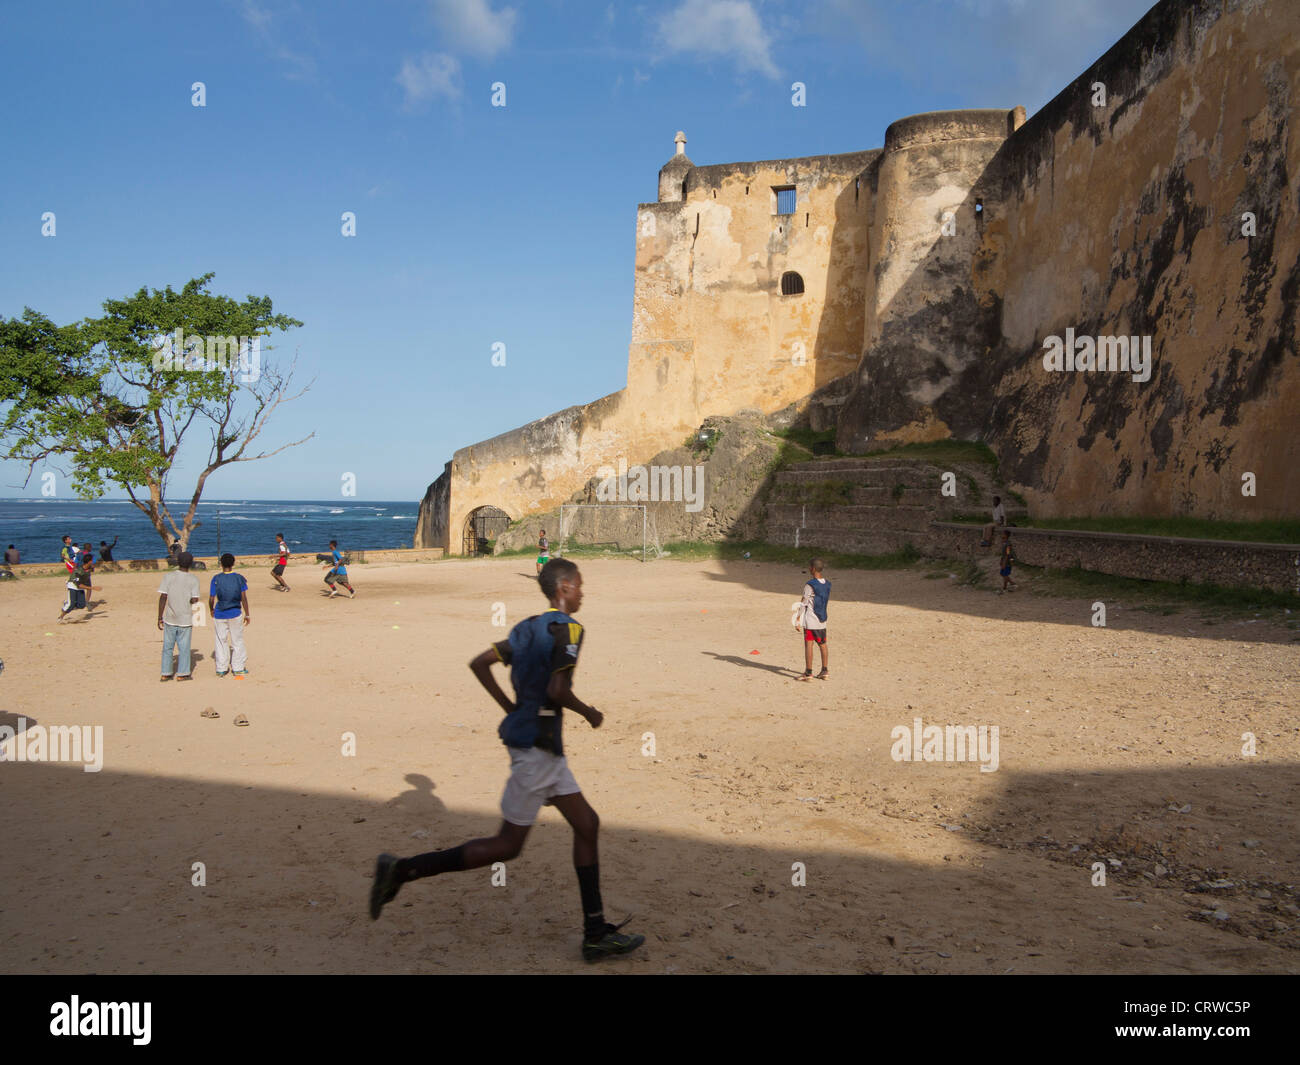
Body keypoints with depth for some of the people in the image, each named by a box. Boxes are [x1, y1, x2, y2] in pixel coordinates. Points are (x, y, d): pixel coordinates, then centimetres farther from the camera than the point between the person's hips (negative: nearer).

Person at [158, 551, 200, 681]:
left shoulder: (168, 576, -3)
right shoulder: (193, 579, -6)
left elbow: (163, 597, -5)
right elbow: (195, 600, -11)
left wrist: (160, 618, -1)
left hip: (170, 618, 1)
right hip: (185, 619, -1)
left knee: (167, 647, 12)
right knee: (184, 647, 7)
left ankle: (165, 674, 15)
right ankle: (182, 674, 11)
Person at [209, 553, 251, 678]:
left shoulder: (216, 579, -6)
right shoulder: (239, 578, -5)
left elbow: (211, 599, -5)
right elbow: (244, 598, -7)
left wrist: (211, 610, 15)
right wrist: (247, 614, 2)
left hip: (219, 615, 1)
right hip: (235, 614, 0)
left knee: (221, 642, 12)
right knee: (237, 641, 11)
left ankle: (221, 669, 17)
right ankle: (238, 668, 15)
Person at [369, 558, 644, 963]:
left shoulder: (529, 626, 12)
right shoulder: (568, 628, -14)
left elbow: (480, 663, 11)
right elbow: (557, 690, -23)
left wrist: (512, 708, 15)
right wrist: (589, 713, -6)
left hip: (536, 742, 10)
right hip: (537, 744, -10)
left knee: (586, 824, 13)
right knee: (506, 846, -1)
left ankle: (596, 933, 18)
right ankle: (403, 869, 3)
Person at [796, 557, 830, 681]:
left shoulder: (810, 585, -15)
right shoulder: (827, 584, 6)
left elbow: (803, 603, -12)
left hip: (810, 620, -7)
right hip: (822, 620, 7)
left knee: (808, 645, -2)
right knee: (822, 644, 13)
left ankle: (808, 673, -1)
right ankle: (825, 671, 19)